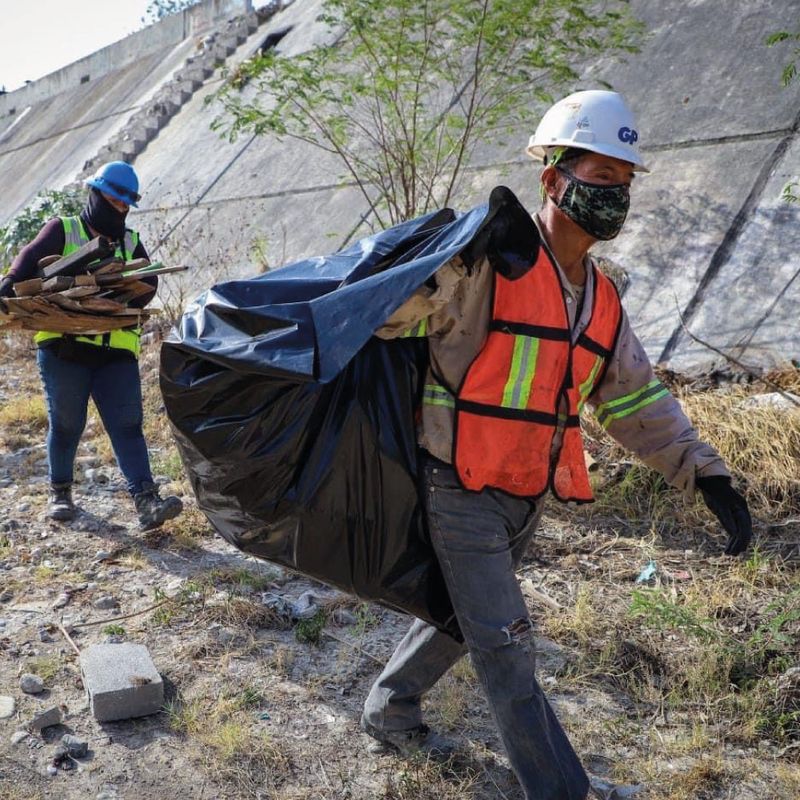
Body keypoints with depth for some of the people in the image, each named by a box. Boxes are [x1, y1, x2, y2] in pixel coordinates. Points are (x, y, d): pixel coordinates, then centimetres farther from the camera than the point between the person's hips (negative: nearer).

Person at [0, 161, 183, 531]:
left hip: (116, 350, 2)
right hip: (64, 346, -2)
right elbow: (30, 259, -10)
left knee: (127, 424, -6)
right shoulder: (62, 230, 7)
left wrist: (124, 302, -19)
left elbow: (148, 282, 2)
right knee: (66, 424, 8)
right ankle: (60, 492, 28)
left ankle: (146, 500, -12)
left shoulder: (131, 242, 17)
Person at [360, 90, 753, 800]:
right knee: (506, 649, -1)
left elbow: (637, 401, 10)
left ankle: (390, 714, 46)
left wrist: (706, 474, 5)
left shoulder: (602, 300, 6)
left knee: (460, 620, 23)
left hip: (527, 498, 8)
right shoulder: (484, 265, -18)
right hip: (460, 494, -8)